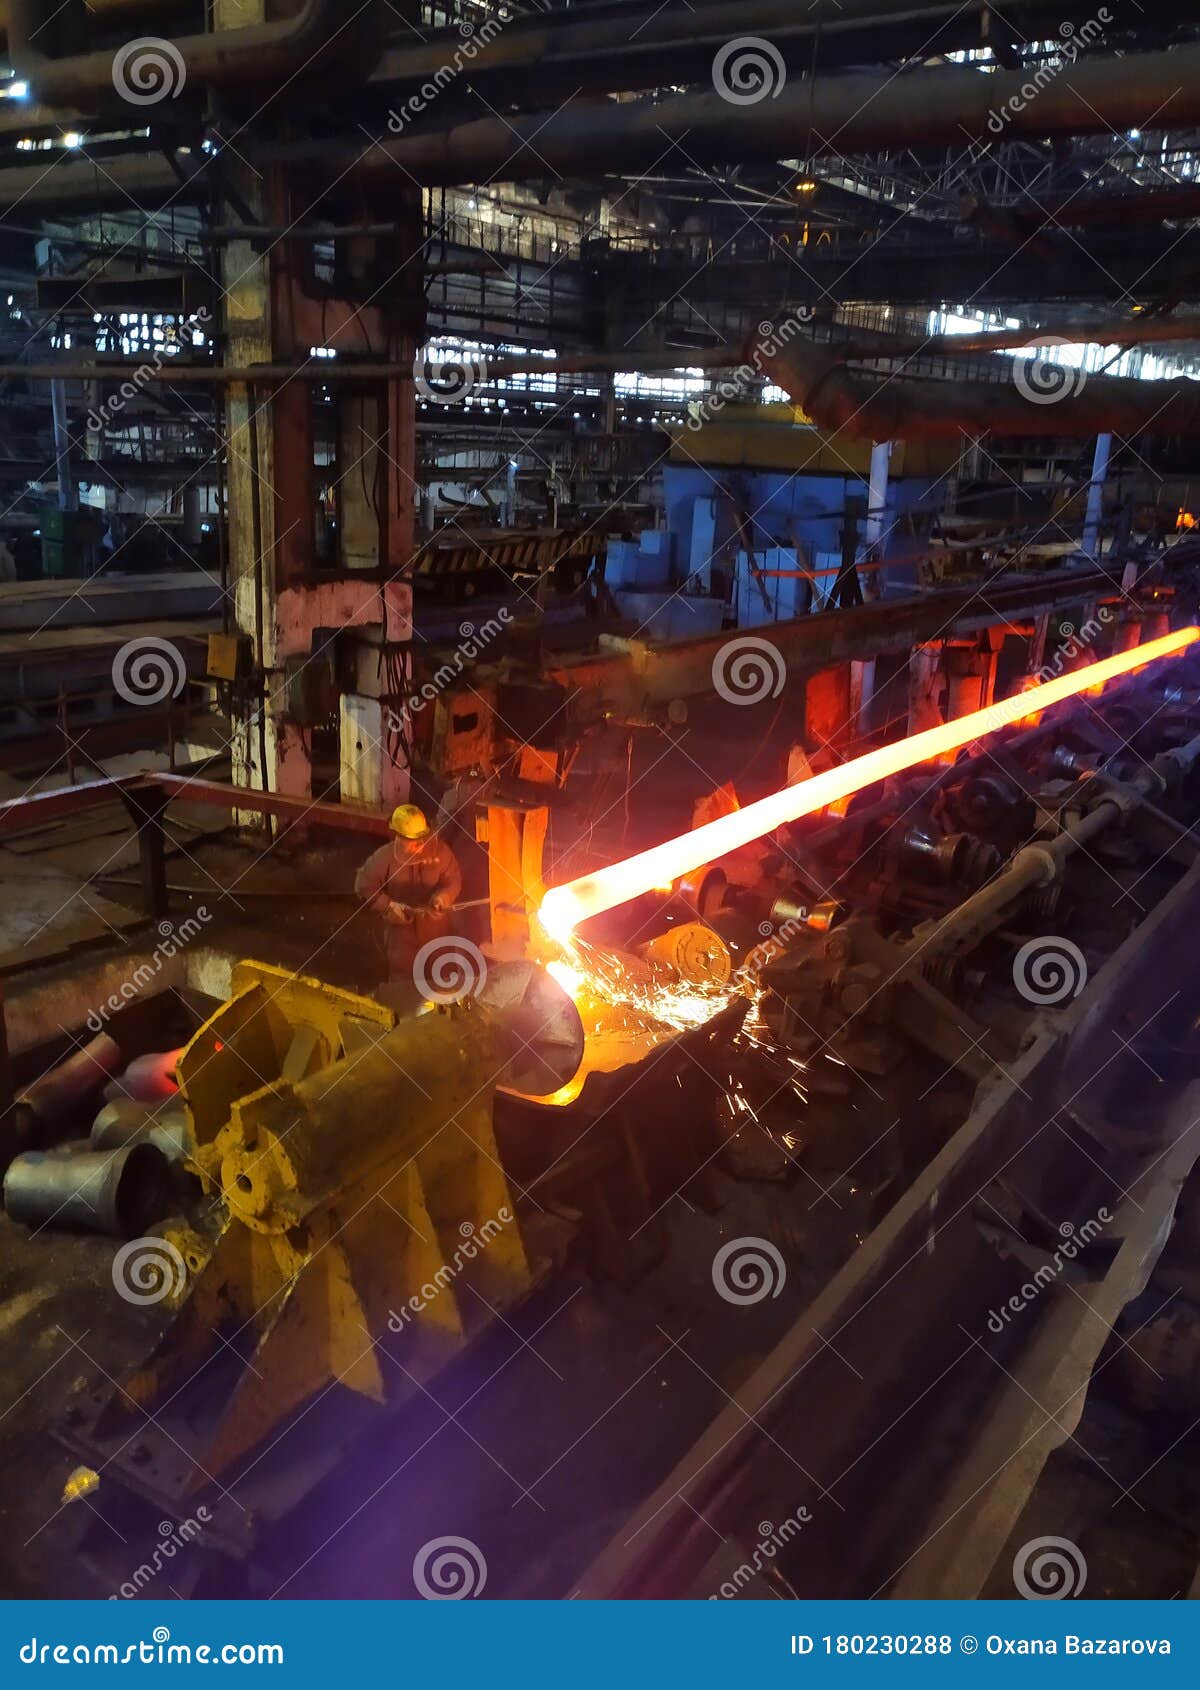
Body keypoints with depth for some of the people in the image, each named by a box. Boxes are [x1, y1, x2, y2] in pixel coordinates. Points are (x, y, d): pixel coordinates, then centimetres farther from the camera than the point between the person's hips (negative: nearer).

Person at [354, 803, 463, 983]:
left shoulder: (439, 849, -13)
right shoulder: (384, 857, -16)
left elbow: (453, 880, -6)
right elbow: (364, 886, -8)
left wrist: (443, 896, -27)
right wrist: (388, 906, -18)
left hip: (436, 928, 2)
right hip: (402, 928, -2)